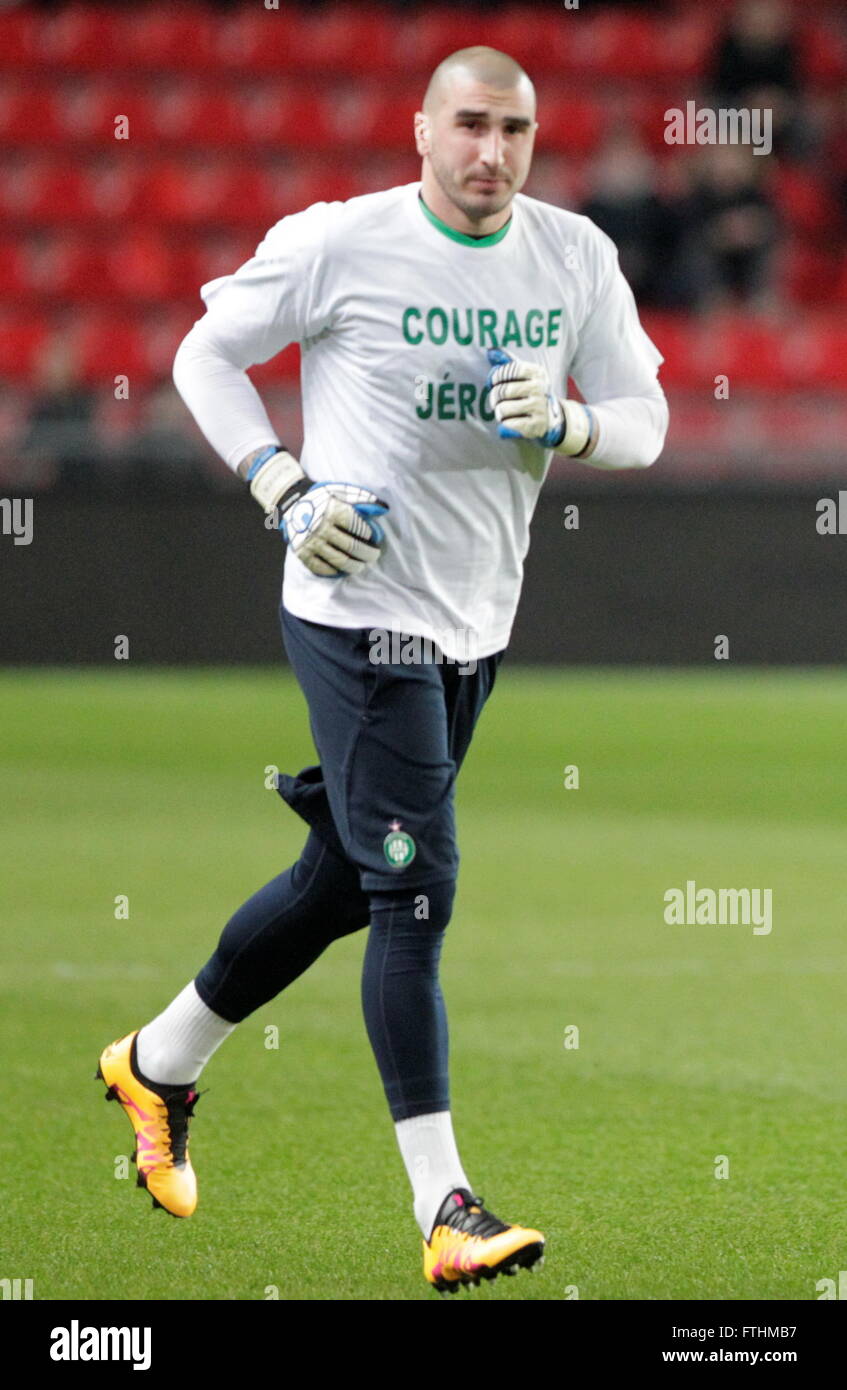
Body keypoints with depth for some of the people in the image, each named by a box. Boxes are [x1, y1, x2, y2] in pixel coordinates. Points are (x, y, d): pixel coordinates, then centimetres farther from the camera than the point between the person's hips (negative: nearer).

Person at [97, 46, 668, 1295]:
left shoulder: (577, 257, 3)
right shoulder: (341, 243, -10)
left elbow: (645, 419, 8)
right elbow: (207, 354, 1)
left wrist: (569, 423, -15)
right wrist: (284, 487, -11)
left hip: (476, 622, 6)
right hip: (361, 613, -6)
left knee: (347, 879, 17)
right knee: (417, 890, -13)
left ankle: (158, 1065, 38)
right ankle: (446, 1212, -13)